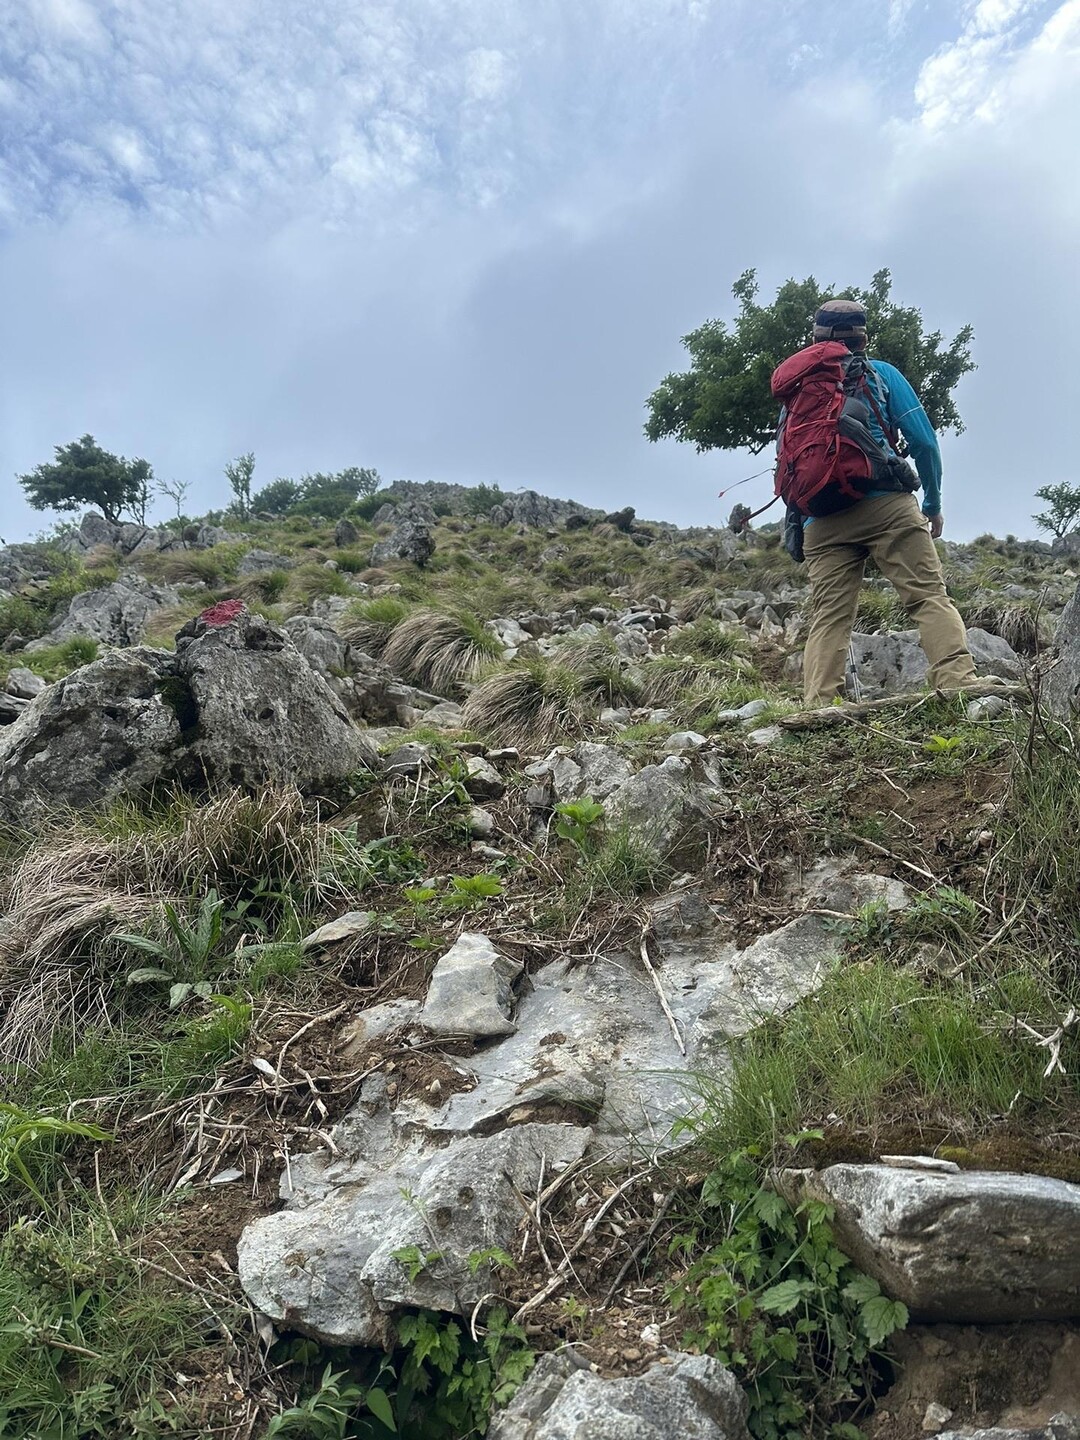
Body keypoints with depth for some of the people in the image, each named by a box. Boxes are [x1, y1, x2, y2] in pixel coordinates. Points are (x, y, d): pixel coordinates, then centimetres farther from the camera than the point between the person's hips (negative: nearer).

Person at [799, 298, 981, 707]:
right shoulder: (880, 374, 15)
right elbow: (923, 441, 7)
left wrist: (795, 531, 25)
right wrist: (934, 504, 17)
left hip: (822, 522, 3)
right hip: (887, 505, -2)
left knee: (828, 618, -1)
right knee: (930, 597, -6)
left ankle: (817, 711, -12)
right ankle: (960, 686, -22)